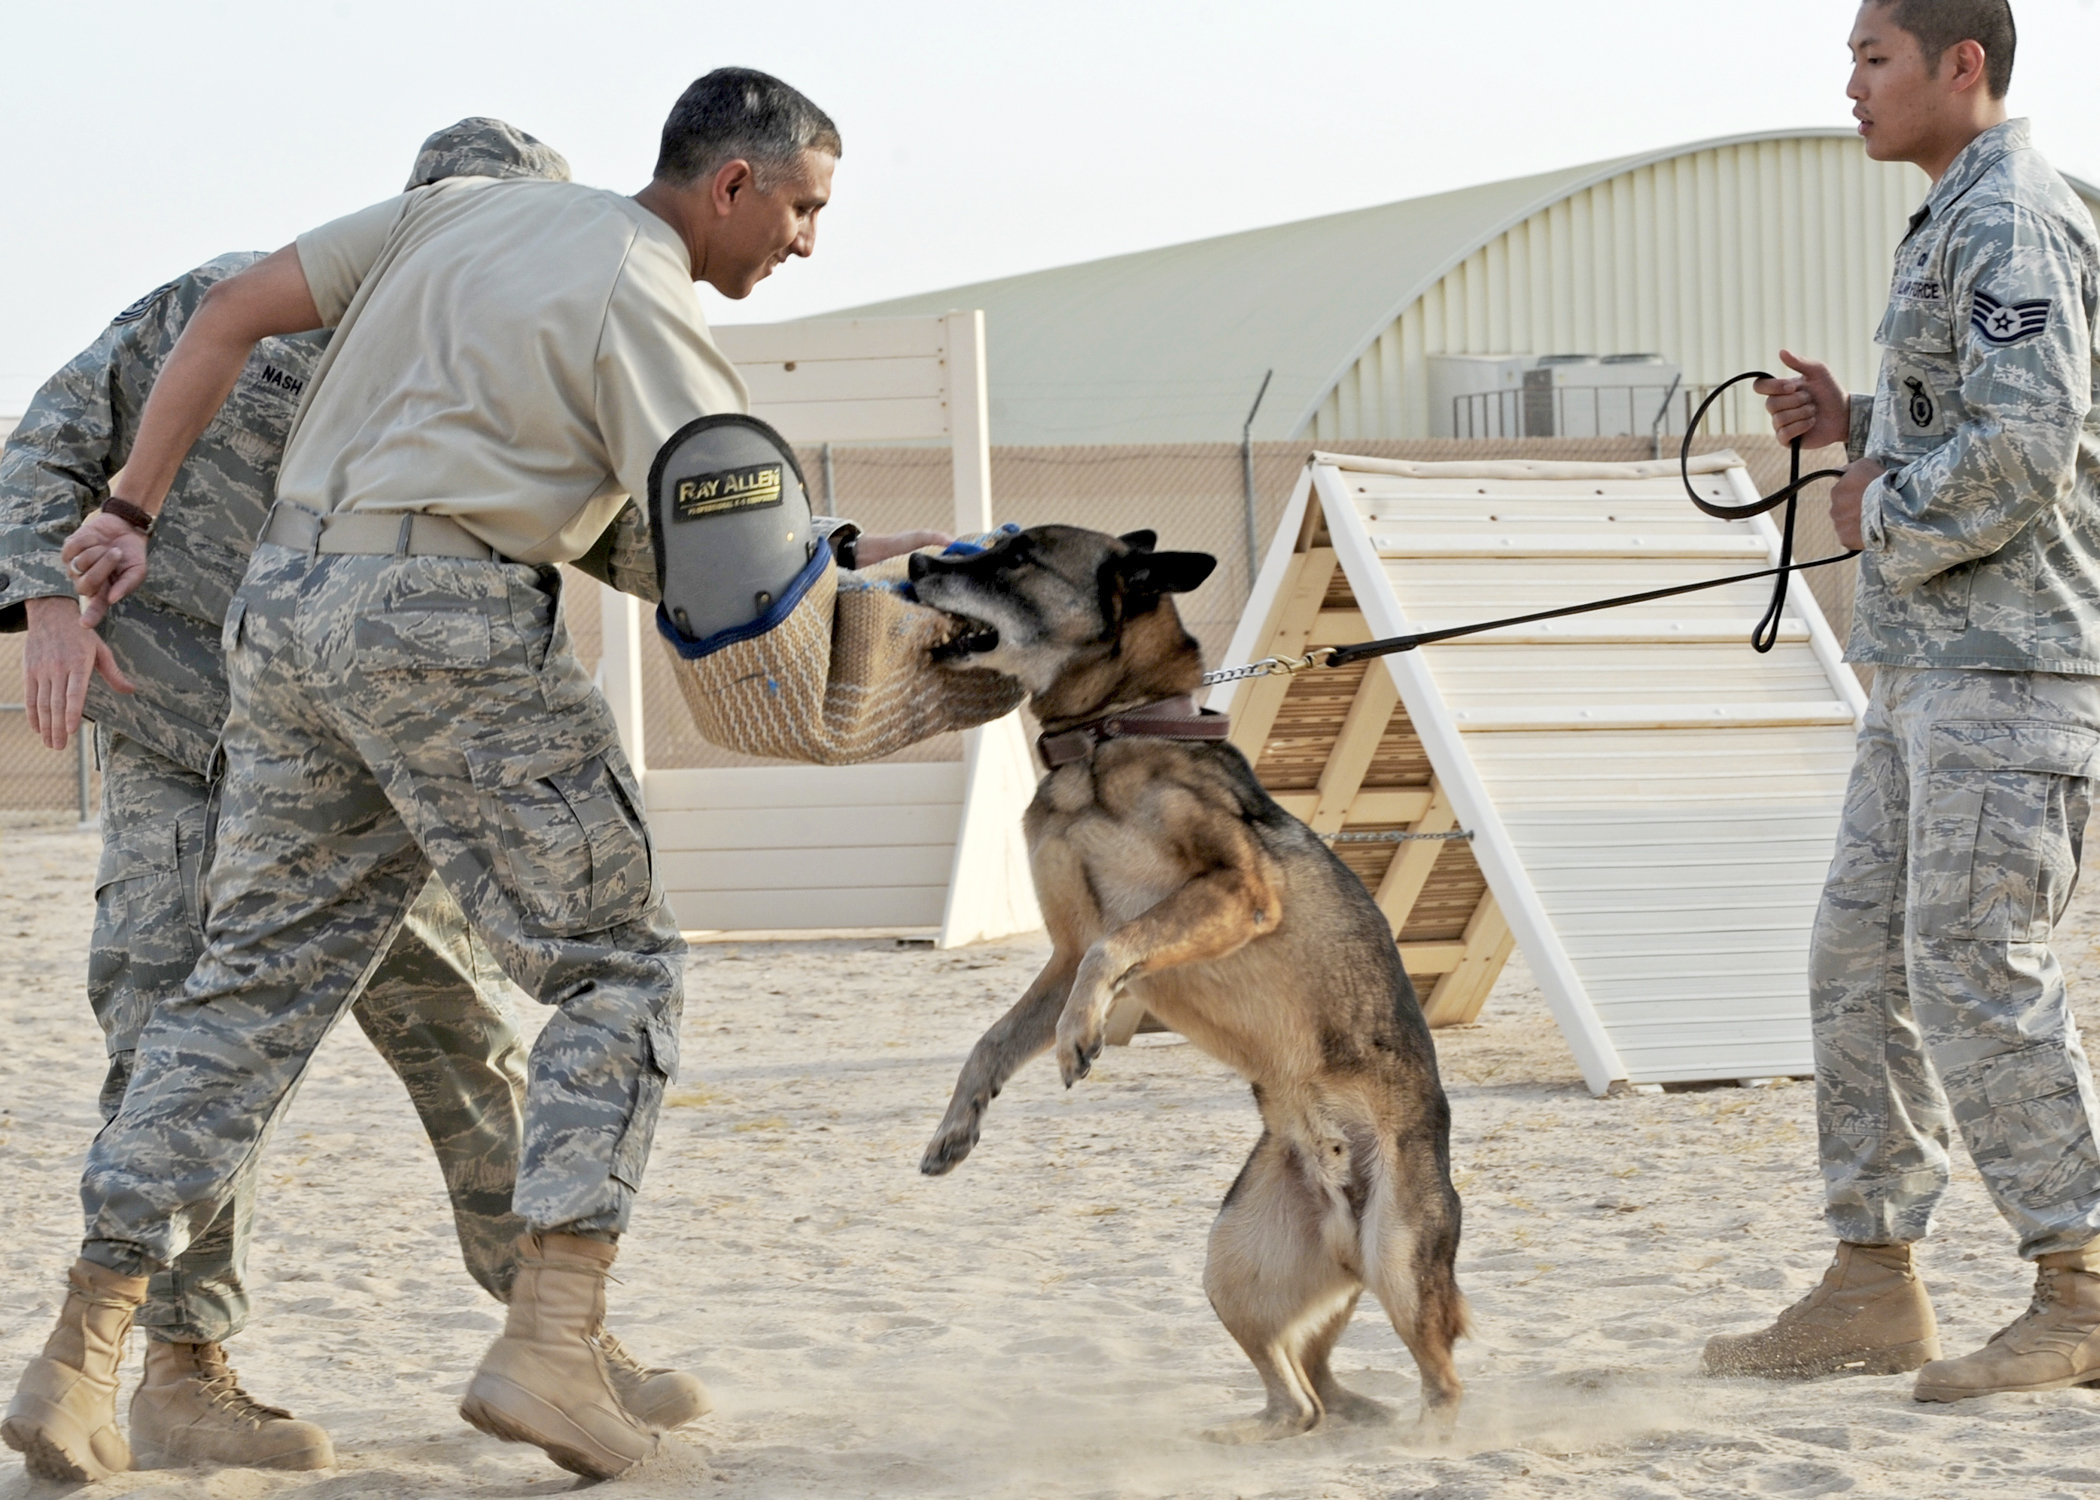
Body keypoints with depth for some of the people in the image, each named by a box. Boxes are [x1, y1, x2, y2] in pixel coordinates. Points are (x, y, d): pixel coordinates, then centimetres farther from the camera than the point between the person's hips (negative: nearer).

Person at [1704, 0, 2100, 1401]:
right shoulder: (1957, 223, 20)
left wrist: (1884, 514, -10)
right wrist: (1853, 425, 13)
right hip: (1931, 666, 11)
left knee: (1976, 967, -12)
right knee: (1866, 958, 10)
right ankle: (1873, 1287, 14)